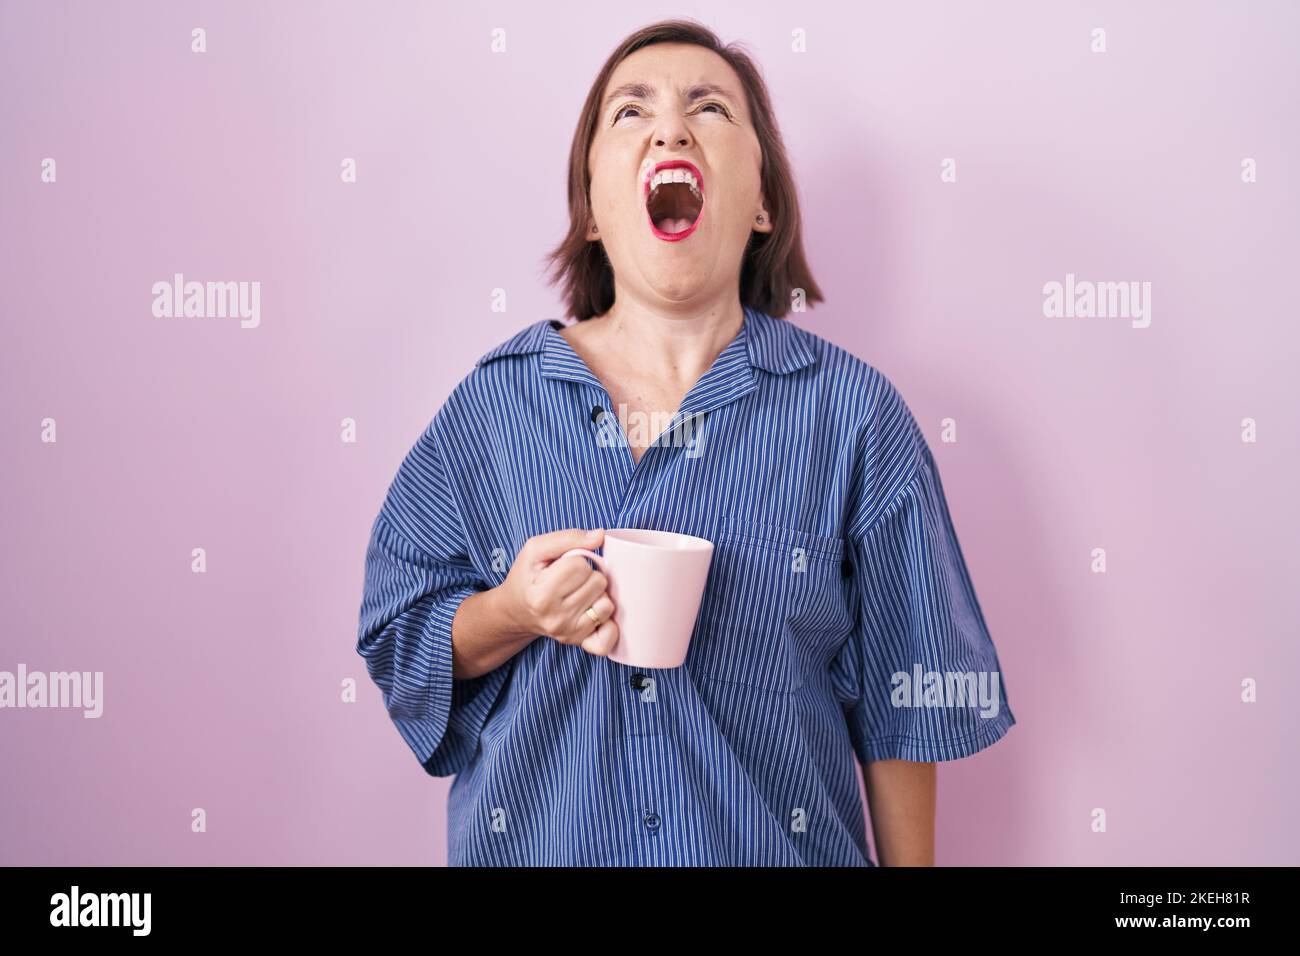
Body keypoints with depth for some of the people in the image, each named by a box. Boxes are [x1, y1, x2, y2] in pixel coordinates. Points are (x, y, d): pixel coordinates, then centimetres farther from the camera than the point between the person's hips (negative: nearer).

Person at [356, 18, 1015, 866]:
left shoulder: (853, 413, -8)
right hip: (533, 840, 1)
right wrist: (513, 615, -19)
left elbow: (900, 702, -3)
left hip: (781, 844, 0)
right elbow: (396, 638, 0)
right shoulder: (495, 399, -5)